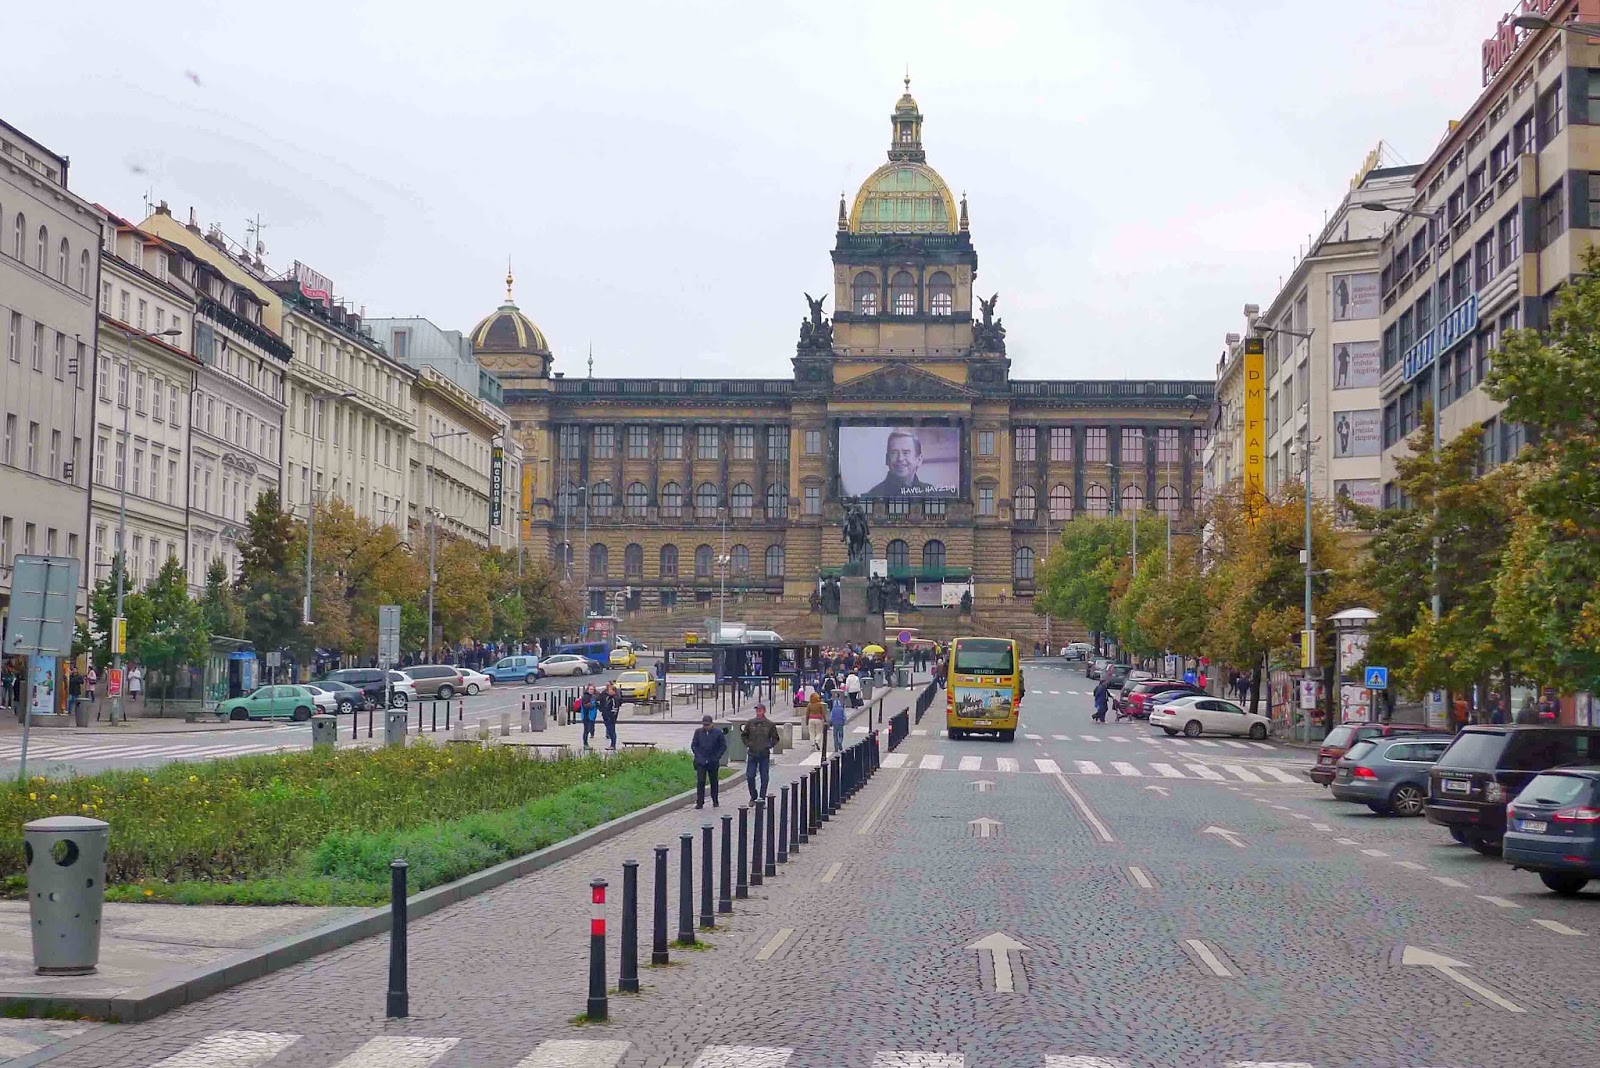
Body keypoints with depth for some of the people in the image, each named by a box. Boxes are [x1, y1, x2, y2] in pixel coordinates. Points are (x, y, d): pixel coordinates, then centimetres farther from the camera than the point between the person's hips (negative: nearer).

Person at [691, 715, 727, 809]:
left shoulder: (718, 732, -1)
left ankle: (715, 801, 23)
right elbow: (693, 745, 11)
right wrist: (698, 756, -1)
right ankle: (699, 803, -5)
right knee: (700, 782, -7)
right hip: (700, 762, 0)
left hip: (713, 762, 0)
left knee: (714, 782, 10)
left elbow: (723, 746, 3)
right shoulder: (698, 732, 4)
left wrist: (716, 757, -4)